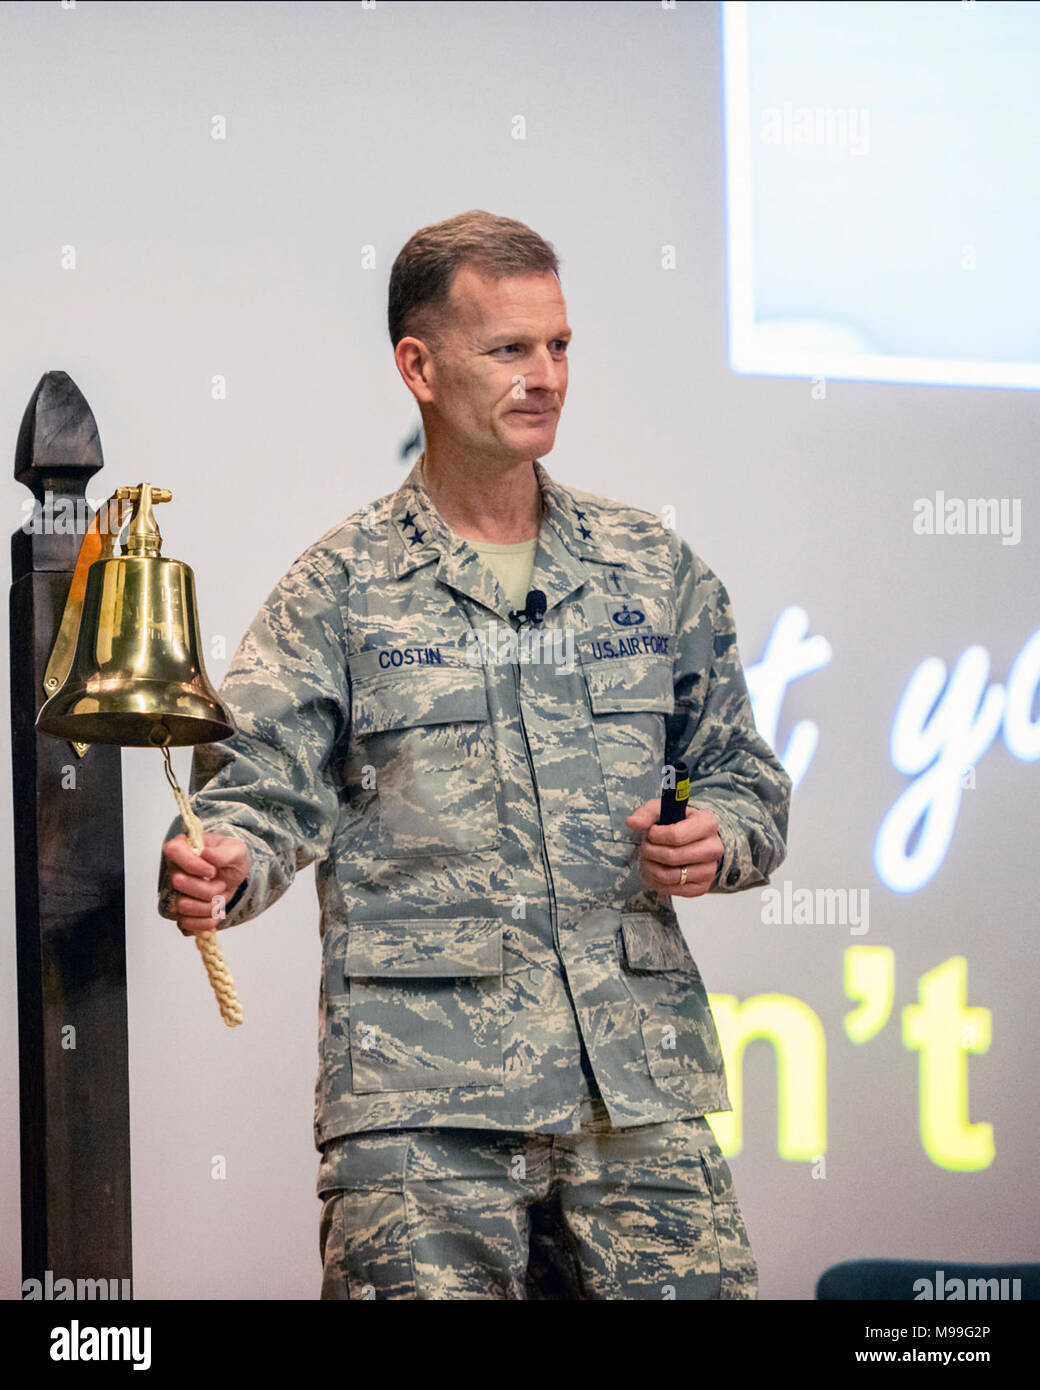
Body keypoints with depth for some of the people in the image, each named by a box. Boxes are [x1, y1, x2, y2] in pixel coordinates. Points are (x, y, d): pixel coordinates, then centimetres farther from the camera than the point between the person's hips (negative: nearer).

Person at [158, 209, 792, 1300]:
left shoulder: (653, 571, 15)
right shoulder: (340, 587, 5)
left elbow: (749, 781, 20)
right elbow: (261, 787, -2)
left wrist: (719, 840, -2)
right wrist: (220, 865, -24)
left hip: (637, 1086, 3)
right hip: (418, 1097, -3)